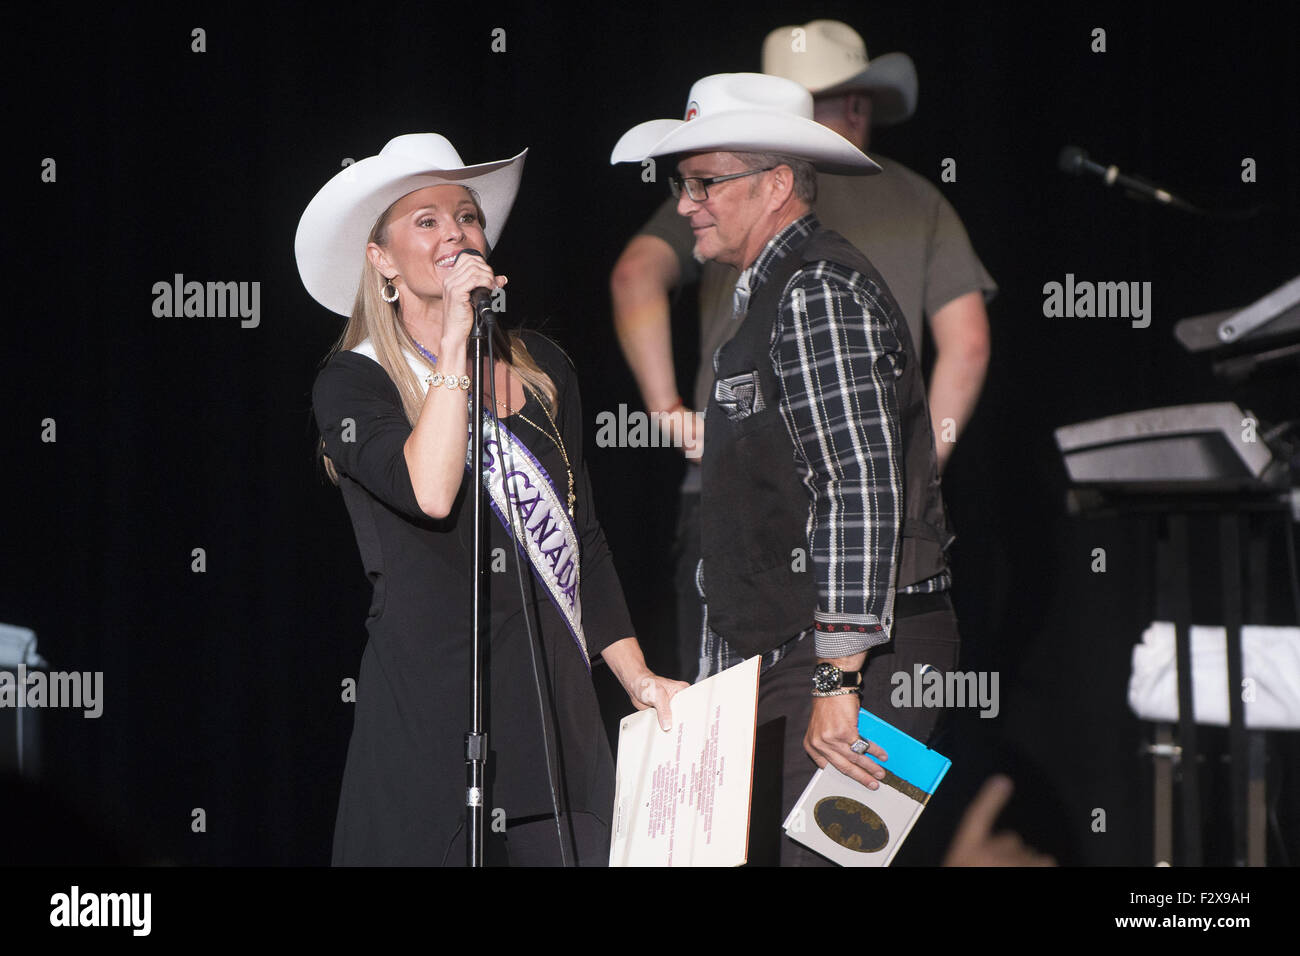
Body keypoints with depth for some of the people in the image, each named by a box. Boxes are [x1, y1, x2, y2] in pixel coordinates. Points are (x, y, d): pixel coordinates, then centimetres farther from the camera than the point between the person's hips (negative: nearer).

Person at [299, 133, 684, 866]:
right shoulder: (352, 384, -1)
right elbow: (430, 491, -20)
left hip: (556, 698, 4)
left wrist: (637, 677, 15)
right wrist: (454, 342, -14)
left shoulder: (543, 368, 14)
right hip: (433, 710, -4)